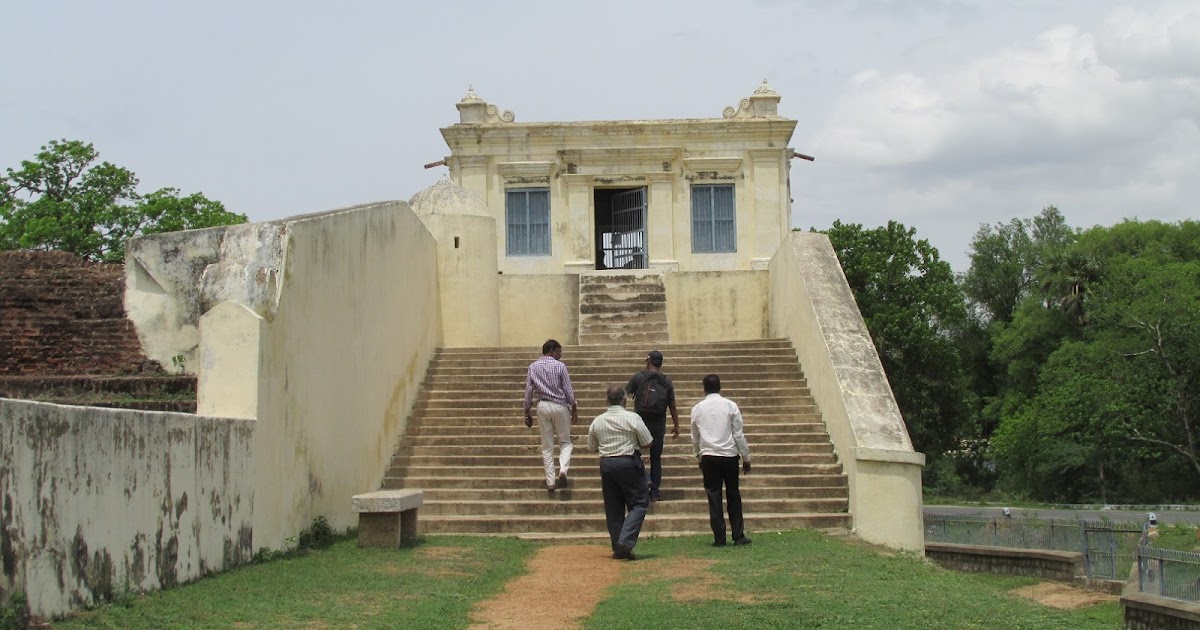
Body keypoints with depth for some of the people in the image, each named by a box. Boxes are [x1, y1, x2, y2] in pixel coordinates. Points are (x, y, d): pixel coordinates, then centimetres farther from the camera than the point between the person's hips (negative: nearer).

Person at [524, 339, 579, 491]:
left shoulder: (533, 367, 3)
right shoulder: (560, 366, -7)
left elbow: (528, 391, 3)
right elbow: (568, 390, -7)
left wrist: (527, 412, 9)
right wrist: (574, 409, 2)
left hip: (543, 406, 3)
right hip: (560, 406, -3)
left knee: (547, 446, 8)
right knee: (565, 441, 11)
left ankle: (550, 481, 5)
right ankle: (563, 470, -13)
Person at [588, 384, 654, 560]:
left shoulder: (597, 421, 4)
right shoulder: (632, 418, -9)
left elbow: (592, 447, 13)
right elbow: (648, 443, -5)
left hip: (606, 463, 5)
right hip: (628, 463, -5)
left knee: (613, 507, 10)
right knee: (639, 503, 2)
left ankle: (618, 549, 11)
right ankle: (626, 541, -15)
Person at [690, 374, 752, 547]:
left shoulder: (697, 409, 3)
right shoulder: (730, 406, -2)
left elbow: (694, 437, 13)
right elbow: (738, 434, -1)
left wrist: (697, 455, 29)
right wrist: (746, 457, 7)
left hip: (708, 456, 1)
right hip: (729, 455, 0)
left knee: (714, 497, 3)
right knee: (733, 496, 9)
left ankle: (719, 538, 2)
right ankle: (738, 536, 9)